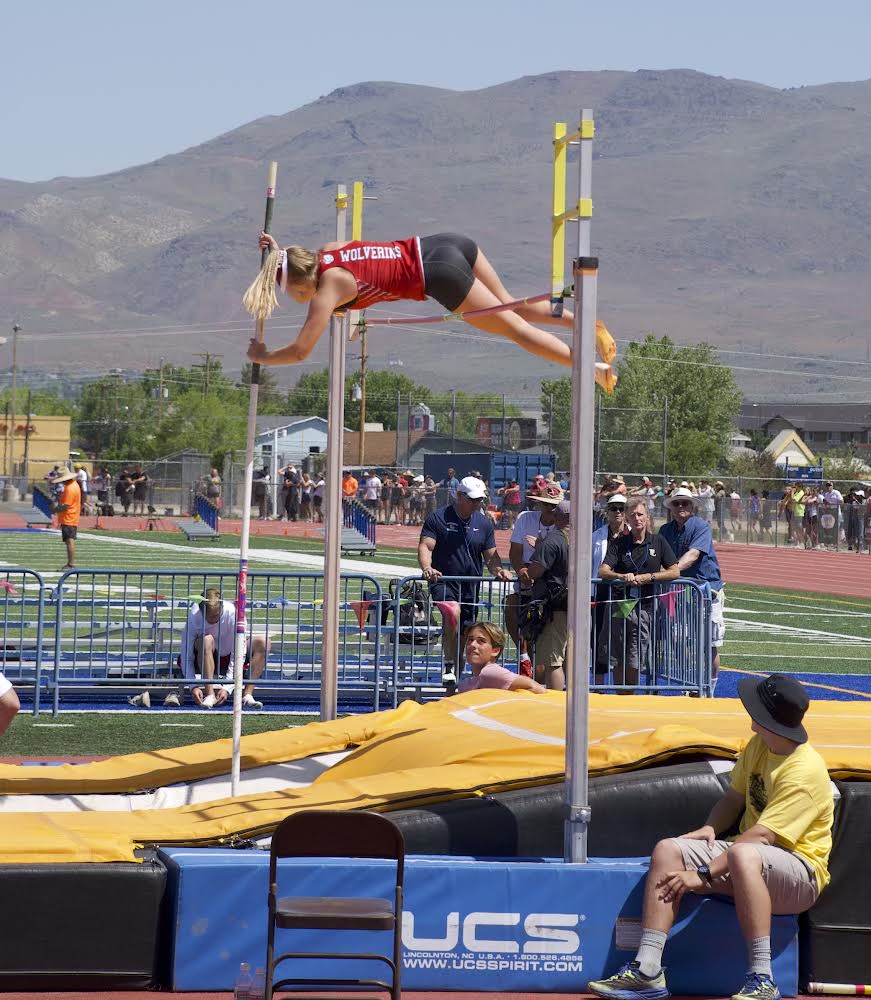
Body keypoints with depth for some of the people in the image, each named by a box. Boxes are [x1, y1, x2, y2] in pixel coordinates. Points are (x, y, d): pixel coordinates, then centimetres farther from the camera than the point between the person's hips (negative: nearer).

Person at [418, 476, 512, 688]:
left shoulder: (484, 523, 13)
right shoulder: (438, 518, -1)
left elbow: (490, 555, 14)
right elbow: (425, 546, -9)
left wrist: (498, 570, -8)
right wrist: (427, 568, -29)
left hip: (471, 585, 5)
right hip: (443, 581, -5)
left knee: (466, 631, 6)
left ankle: (457, 673, 20)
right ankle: (449, 667, -30)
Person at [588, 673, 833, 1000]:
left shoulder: (804, 771, -22)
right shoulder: (758, 745, 5)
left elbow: (761, 836, -26)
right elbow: (735, 796, 17)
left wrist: (703, 874, -26)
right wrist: (710, 829, -5)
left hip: (800, 868, -9)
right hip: (750, 854, 9)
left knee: (742, 855, -41)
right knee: (667, 850, -7)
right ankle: (647, 970, -17)